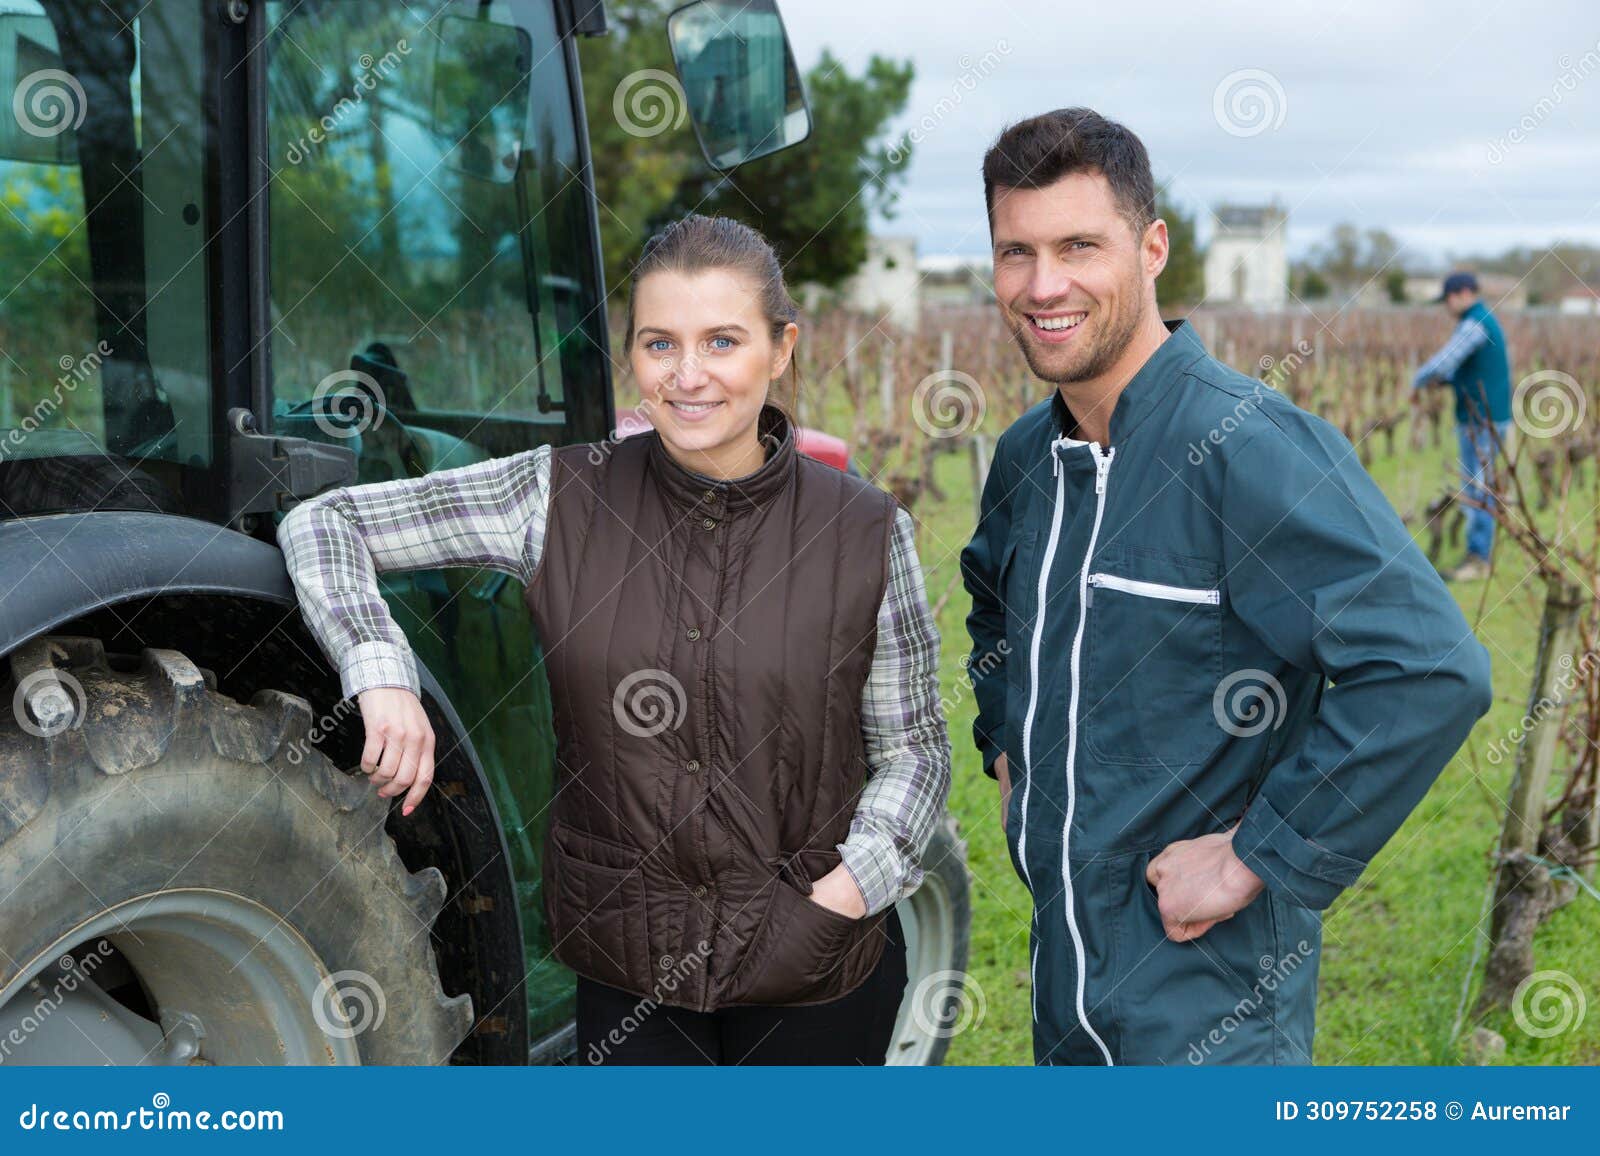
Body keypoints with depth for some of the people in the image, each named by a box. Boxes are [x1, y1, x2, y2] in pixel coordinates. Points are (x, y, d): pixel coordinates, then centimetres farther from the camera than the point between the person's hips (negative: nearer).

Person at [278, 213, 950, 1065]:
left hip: (816, 971, 0)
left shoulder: (866, 532, -6)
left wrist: (850, 887, -14)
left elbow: (914, 746, 2)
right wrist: (380, 675, -19)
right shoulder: (561, 496, -7)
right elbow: (321, 524, -3)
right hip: (625, 969, 0)